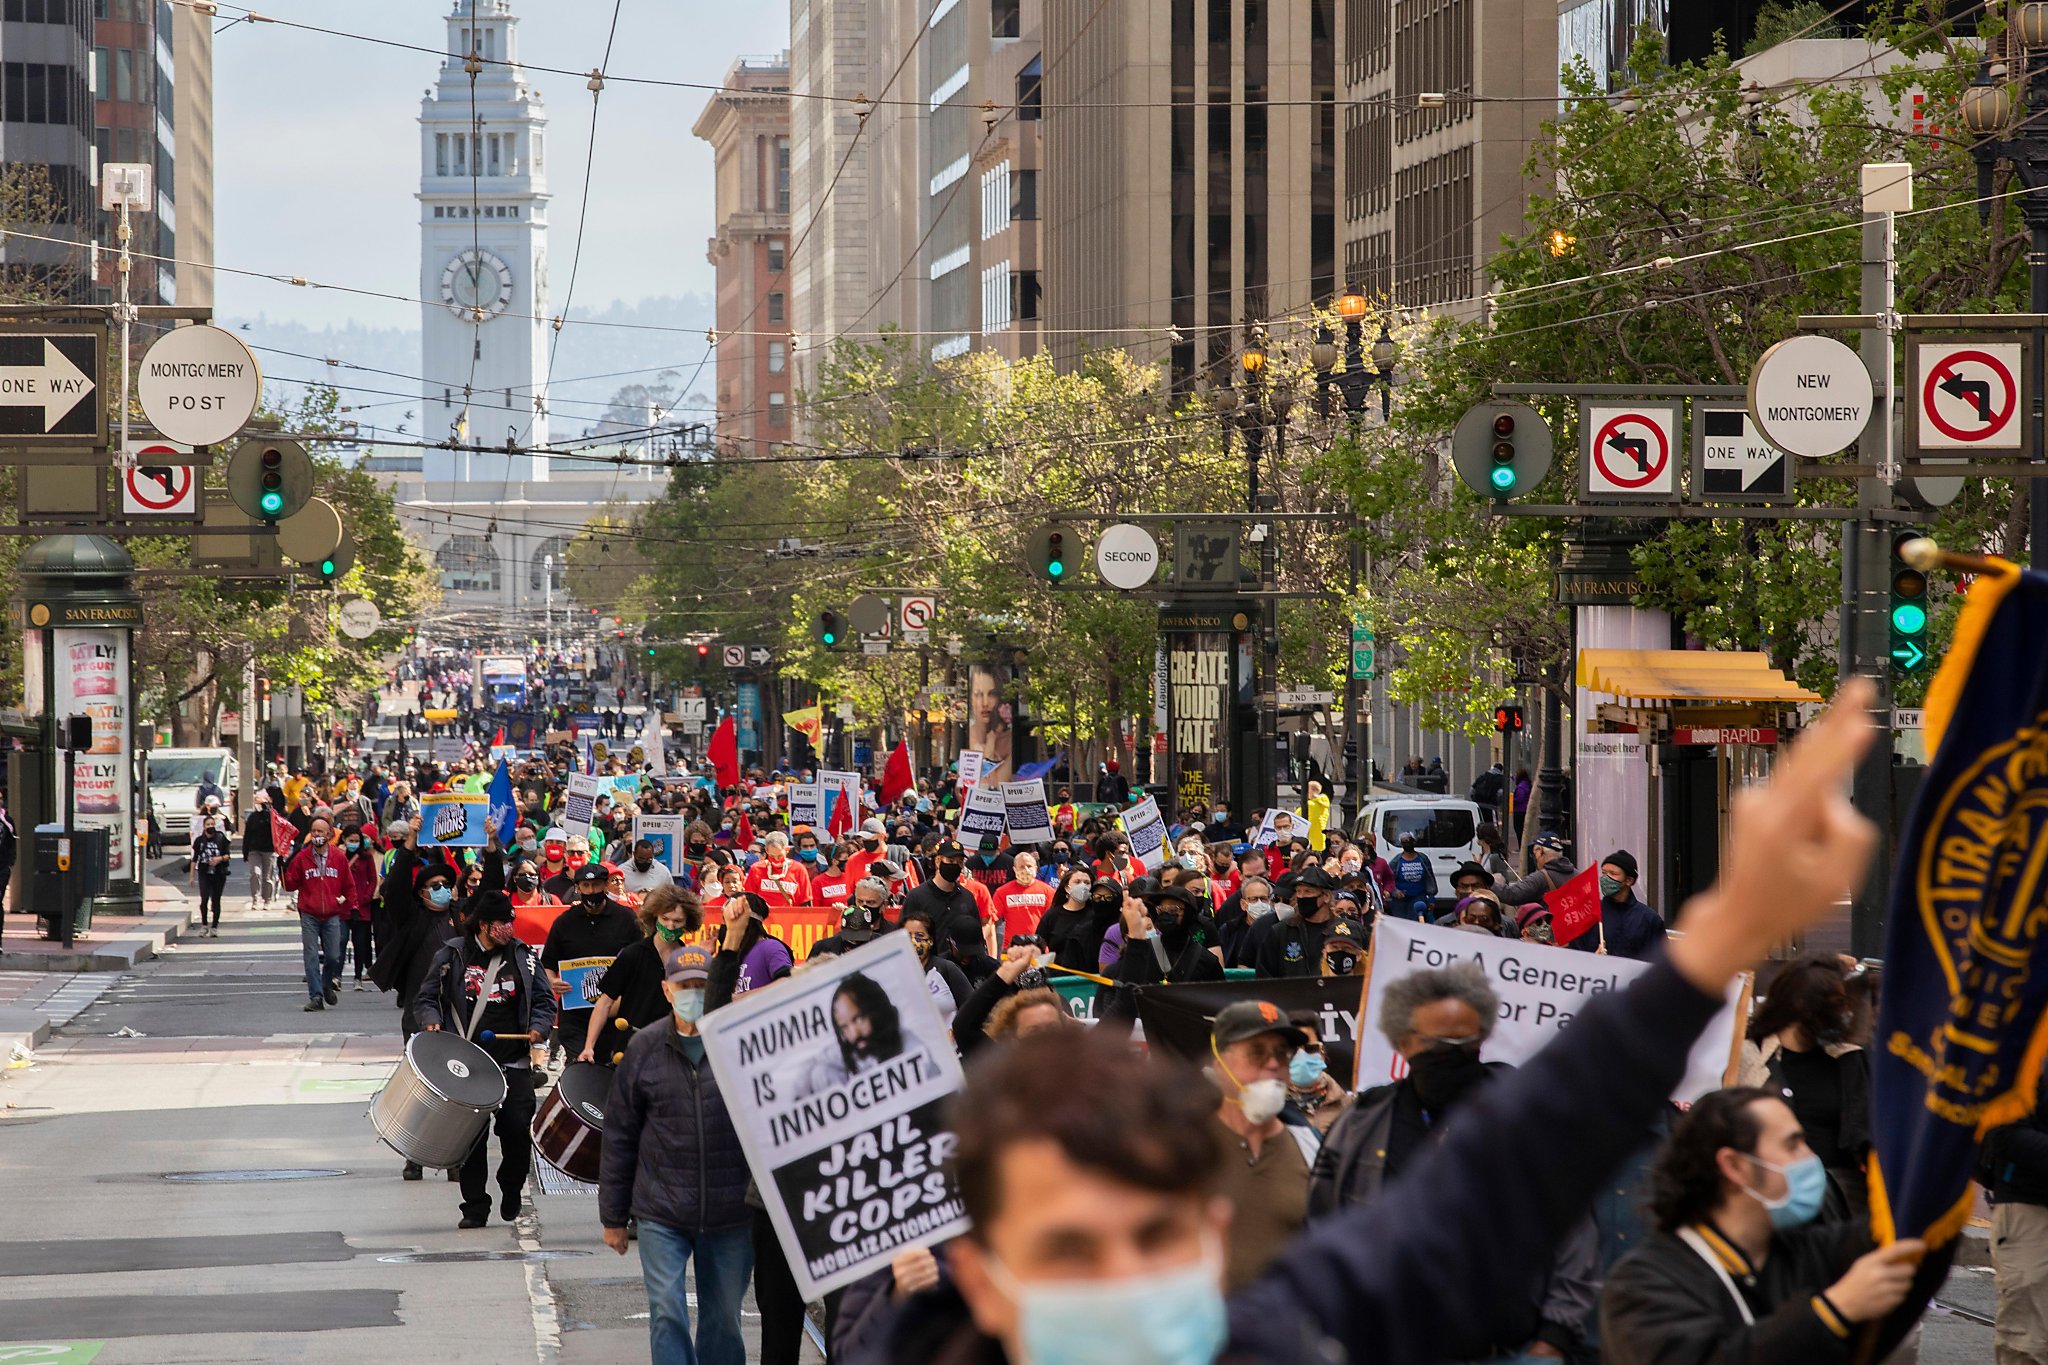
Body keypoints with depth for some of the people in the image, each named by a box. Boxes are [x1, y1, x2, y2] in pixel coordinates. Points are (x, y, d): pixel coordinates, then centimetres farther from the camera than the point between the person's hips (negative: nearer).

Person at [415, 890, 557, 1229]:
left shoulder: (522, 957, 10)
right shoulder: (452, 956, 5)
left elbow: (544, 1000, 14)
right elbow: (427, 997, 10)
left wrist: (538, 1028, -4)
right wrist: (432, 1022, -10)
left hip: (513, 1064, 1)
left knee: (518, 1129, -8)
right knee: (472, 1135, -1)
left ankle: (511, 1193, 17)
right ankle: (475, 1207, 8)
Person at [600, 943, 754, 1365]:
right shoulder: (644, 1048, 2)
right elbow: (619, 1136, 7)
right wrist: (613, 1216, 8)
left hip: (731, 1215, 0)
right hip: (661, 1215, 0)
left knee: (723, 1320, 11)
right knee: (667, 1315, -8)